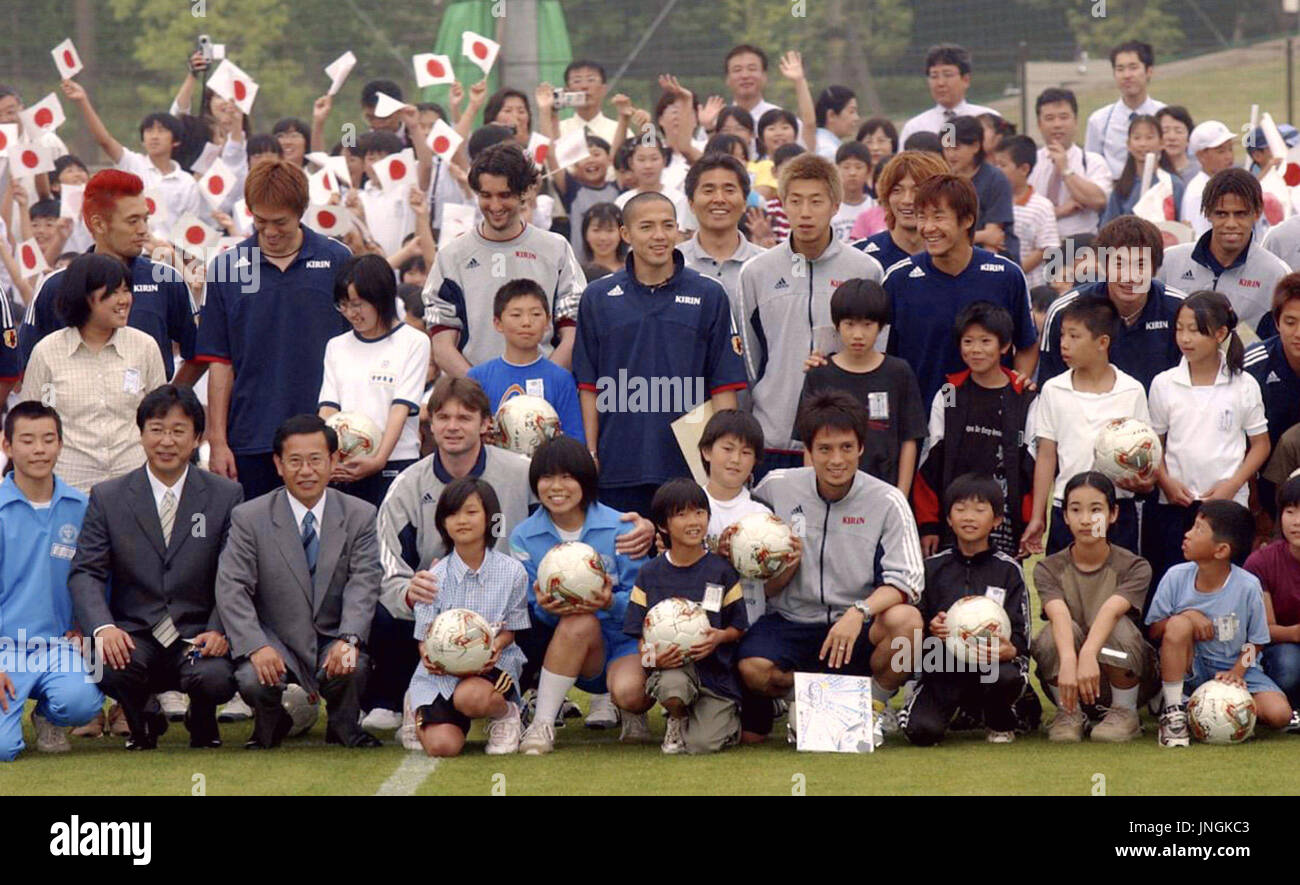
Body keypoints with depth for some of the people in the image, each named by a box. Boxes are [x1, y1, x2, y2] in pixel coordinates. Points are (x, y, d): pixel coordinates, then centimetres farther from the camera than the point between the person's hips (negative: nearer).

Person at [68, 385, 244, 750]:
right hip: (134, 636, 0)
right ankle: (141, 719, 5)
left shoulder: (226, 496, 5)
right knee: (110, 669, -33)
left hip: (198, 636, 0)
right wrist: (104, 628, -20)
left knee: (215, 678, -32)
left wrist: (220, 630, -16)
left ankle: (202, 720, 8)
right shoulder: (107, 497, 6)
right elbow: (86, 573, 0)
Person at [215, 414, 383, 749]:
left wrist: (348, 640, -29)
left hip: (333, 637, 1)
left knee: (352, 668, -32)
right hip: (276, 638, -1)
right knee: (254, 681, -31)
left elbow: (364, 585, -11)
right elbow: (231, 589, -11)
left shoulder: (360, 516, 0)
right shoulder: (249, 518, -3)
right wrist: (256, 647, -26)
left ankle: (343, 725, 6)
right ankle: (271, 723, 9)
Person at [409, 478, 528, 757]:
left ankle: (505, 714, -1)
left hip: (491, 664, -1)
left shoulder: (511, 572, -2)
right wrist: (429, 656, -23)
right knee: (442, 746, -21)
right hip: (441, 670, 2)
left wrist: (495, 647, -20)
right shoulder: (436, 578, 0)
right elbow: (424, 637, 1)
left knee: (471, 697, -40)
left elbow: (509, 629, 4)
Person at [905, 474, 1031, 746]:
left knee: (1007, 676, -38)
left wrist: (1010, 650, -23)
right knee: (921, 731, -24)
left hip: (993, 664, -1)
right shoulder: (932, 568, 10)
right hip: (942, 667, 1)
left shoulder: (1007, 570, 6)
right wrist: (931, 630, -17)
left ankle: (1000, 723, 1)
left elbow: (1020, 632, 0)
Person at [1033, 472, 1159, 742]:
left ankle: (1125, 713, -14)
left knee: (1120, 626, -30)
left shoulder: (1134, 567, -8)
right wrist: (1068, 660, -46)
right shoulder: (1049, 568, -4)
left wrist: (1088, 654, -48)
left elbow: (1111, 609, -28)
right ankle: (1069, 714, -14)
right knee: (1059, 631, -28)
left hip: (1127, 678, -1)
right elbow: (1058, 613, -25)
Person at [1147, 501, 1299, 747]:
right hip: (1190, 669, 1)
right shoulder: (1176, 577, -11)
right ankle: (1173, 713, -21)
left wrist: (1237, 671, -20)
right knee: (1179, 624, -31)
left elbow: (1255, 641, -4)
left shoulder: (1248, 586, -15)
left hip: (1236, 665, -1)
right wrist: (1187, 616, -23)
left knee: (1278, 714, -24)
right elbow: (1153, 630, -5)